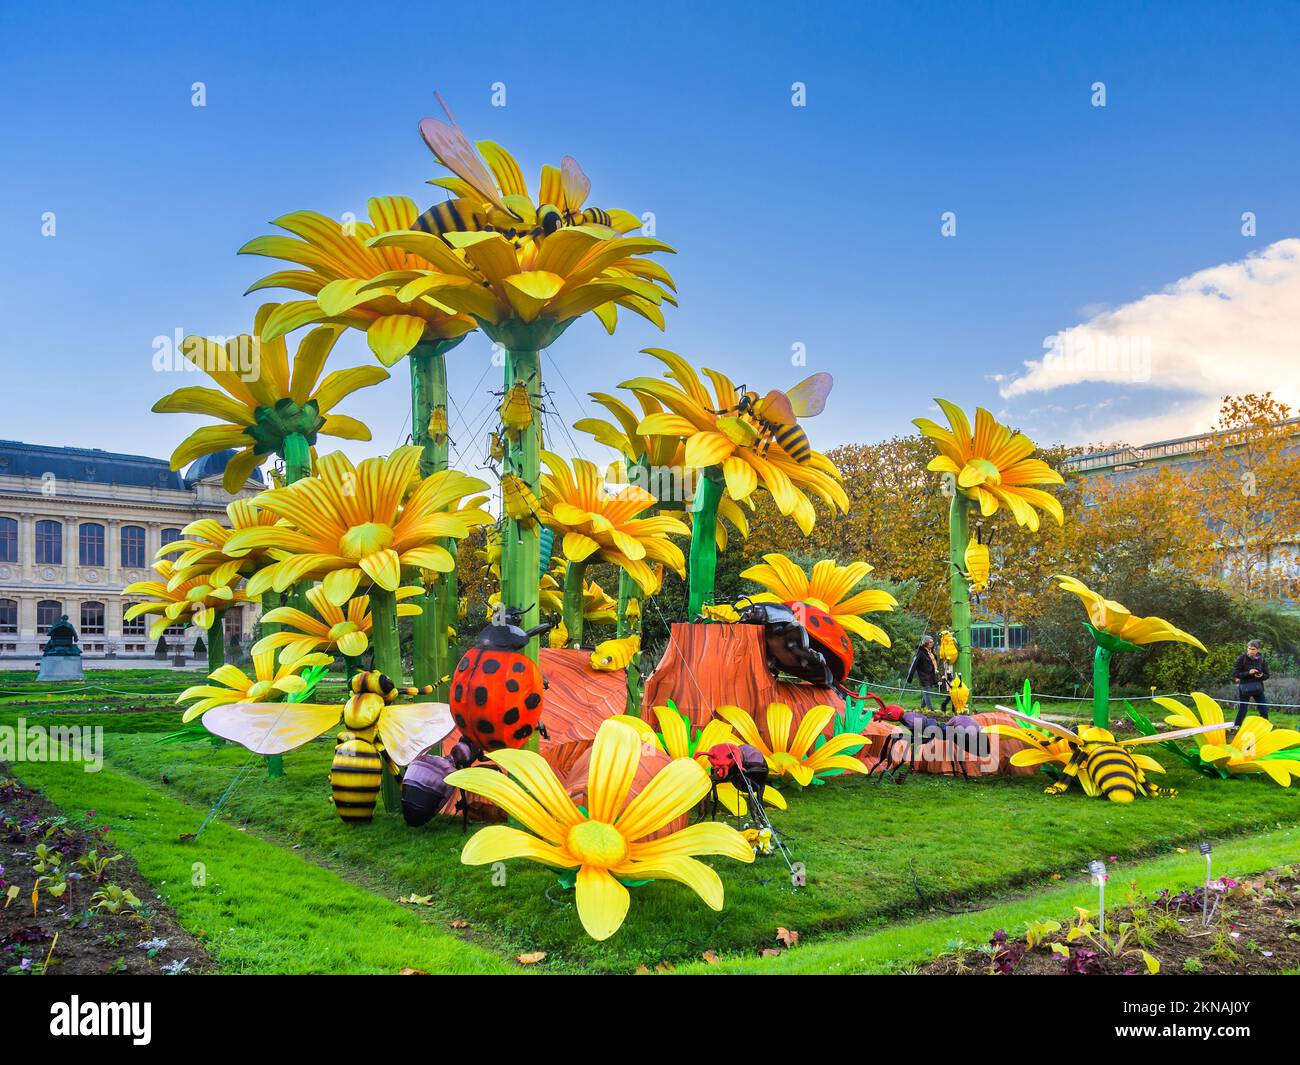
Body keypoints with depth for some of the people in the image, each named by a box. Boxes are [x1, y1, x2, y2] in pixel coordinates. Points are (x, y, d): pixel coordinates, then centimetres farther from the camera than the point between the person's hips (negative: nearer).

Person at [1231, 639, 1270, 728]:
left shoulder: (1261, 660, 1)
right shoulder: (1242, 658, -9)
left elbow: (1267, 675, 8)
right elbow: (1235, 674, -10)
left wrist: (1261, 675, -15)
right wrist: (1248, 673, -23)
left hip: (1258, 688, 3)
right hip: (1245, 688, -3)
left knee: (1264, 711, 3)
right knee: (1242, 711, 0)